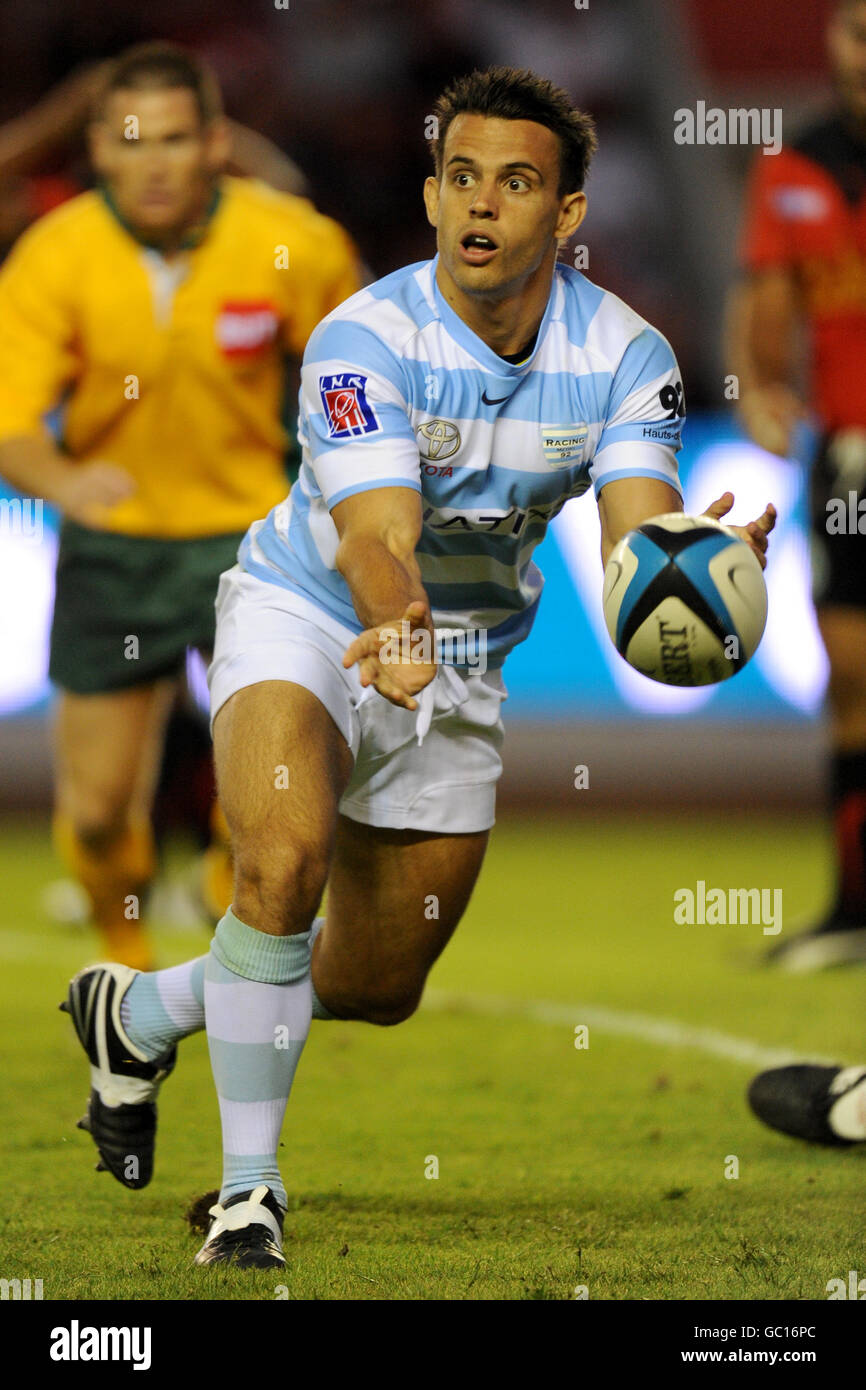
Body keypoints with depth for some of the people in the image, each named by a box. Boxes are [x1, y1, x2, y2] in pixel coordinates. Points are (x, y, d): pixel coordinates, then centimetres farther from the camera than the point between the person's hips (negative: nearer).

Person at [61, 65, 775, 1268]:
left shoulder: (624, 354, -16)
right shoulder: (365, 341, -27)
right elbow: (376, 541, -38)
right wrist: (396, 627, -61)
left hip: (462, 670, 5)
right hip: (309, 623, -5)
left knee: (379, 988, 13)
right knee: (284, 857, -34)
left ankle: (141, 1014, 42)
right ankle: (247, 1186, -20)